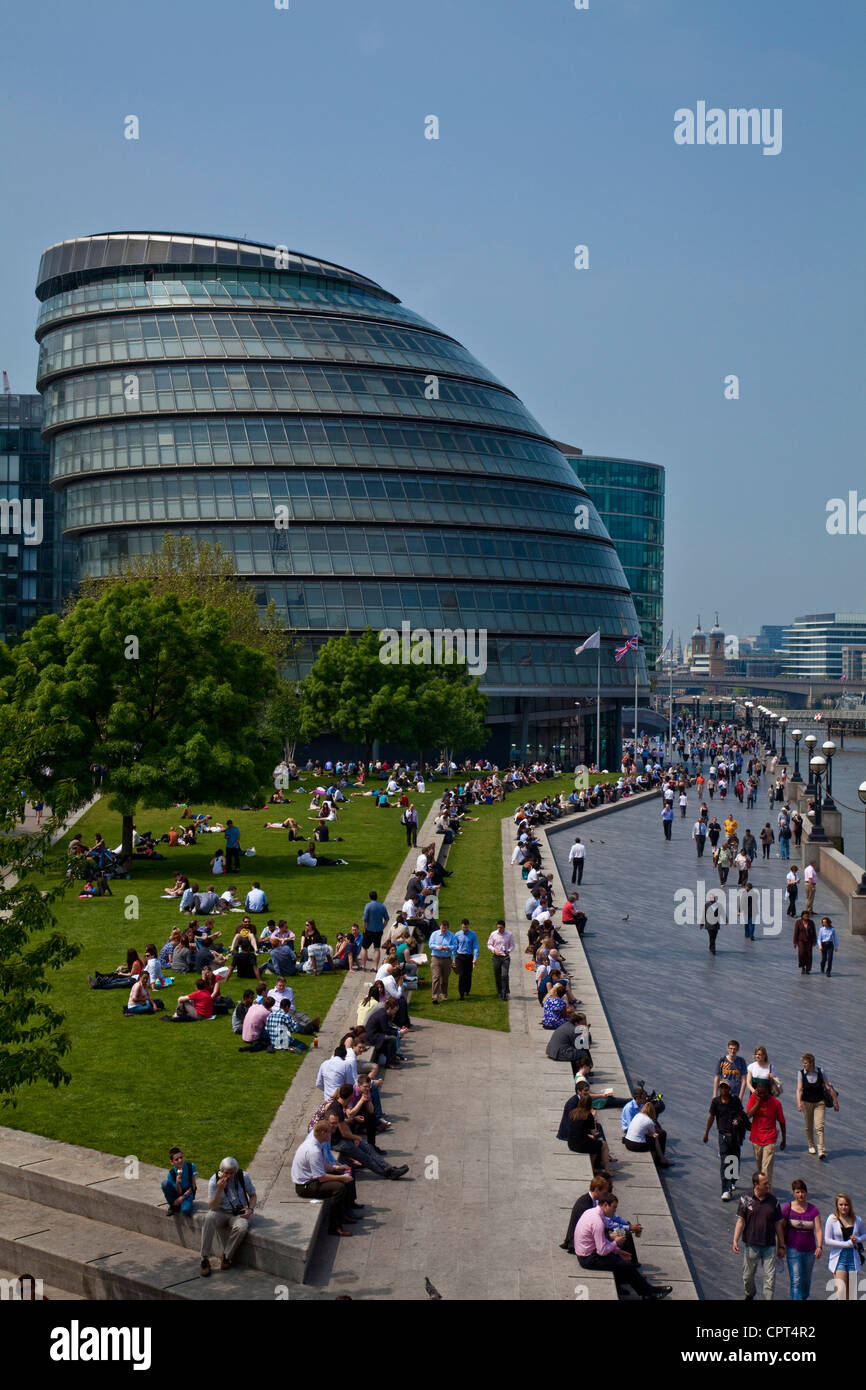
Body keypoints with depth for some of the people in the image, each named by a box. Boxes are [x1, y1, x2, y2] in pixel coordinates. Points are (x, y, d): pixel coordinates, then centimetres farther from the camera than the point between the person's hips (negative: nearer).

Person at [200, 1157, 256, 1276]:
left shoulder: (244, 1177, -8)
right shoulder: (214, 1180, -11)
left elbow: (252, 1195, 9)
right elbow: (212, 1207, -17)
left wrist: (250, 1209, -11)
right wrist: (219, 1188, -29)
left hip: (238, 1213, 0)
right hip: (221, 1212, 0)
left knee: (242, 1227, -35)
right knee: (209, 1217, -35)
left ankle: (226, 1256, -12)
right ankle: (204, 1259, -28)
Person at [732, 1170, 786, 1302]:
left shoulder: (773, 1201, 1)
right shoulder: (746, 1200, -5)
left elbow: (778, 1224, 7)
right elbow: (740, 1221, -4)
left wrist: (781, 1246, 9)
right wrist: (735, 1241, -14)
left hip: (769, 1245, 1)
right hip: (751, 1245, -1)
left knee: (770, 1276, -4)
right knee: (748, 1275, 13)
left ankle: (768, 1299, 4)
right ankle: (749, 1295, 39)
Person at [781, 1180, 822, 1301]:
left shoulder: (813, 1210, -1)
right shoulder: (787, 1208, -5)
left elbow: (819, 1230, -7)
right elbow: (781, 1228, 0)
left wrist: (819, 1247, -21)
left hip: (809, 1250, 3)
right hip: (793, 1249, -3)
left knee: (806, 1280, 16)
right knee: (796, 1280, -11)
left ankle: (804, 1298, 40)